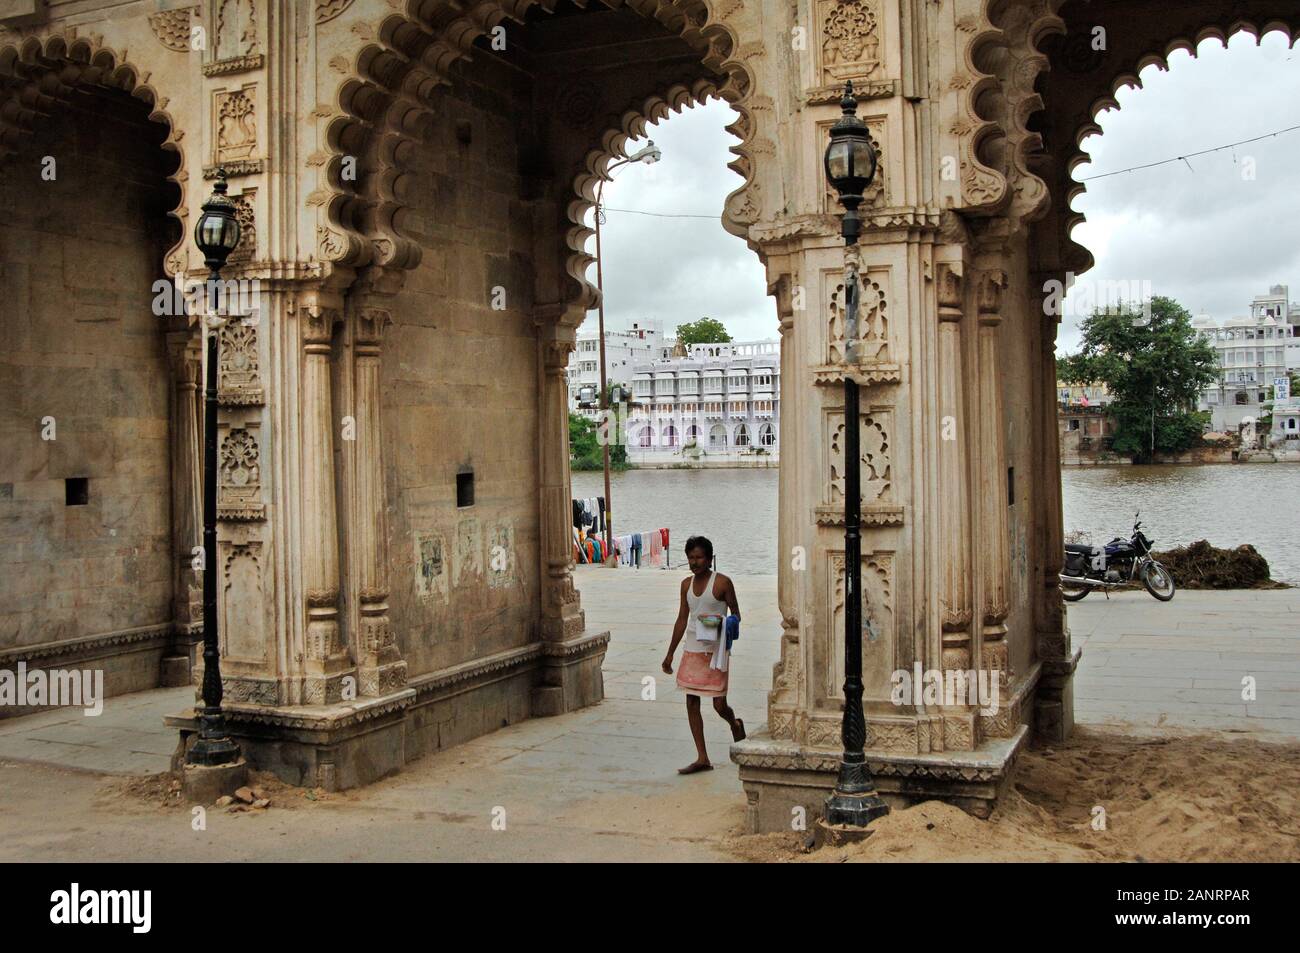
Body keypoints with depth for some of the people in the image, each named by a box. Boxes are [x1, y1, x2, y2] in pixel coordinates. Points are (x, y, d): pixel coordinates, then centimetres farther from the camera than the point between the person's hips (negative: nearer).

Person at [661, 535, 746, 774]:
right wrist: (670, 653, 16)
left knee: (719, 704, -3)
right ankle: (702, 758, 8)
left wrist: (722, 625, -24)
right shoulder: (686, 584, 8)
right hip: (692, 650, 5)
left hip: (714, 651, -5)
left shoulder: (722, 582, -8)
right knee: (691, 703, 2)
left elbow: (735, 614, -2)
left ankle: (735, 725, 33)